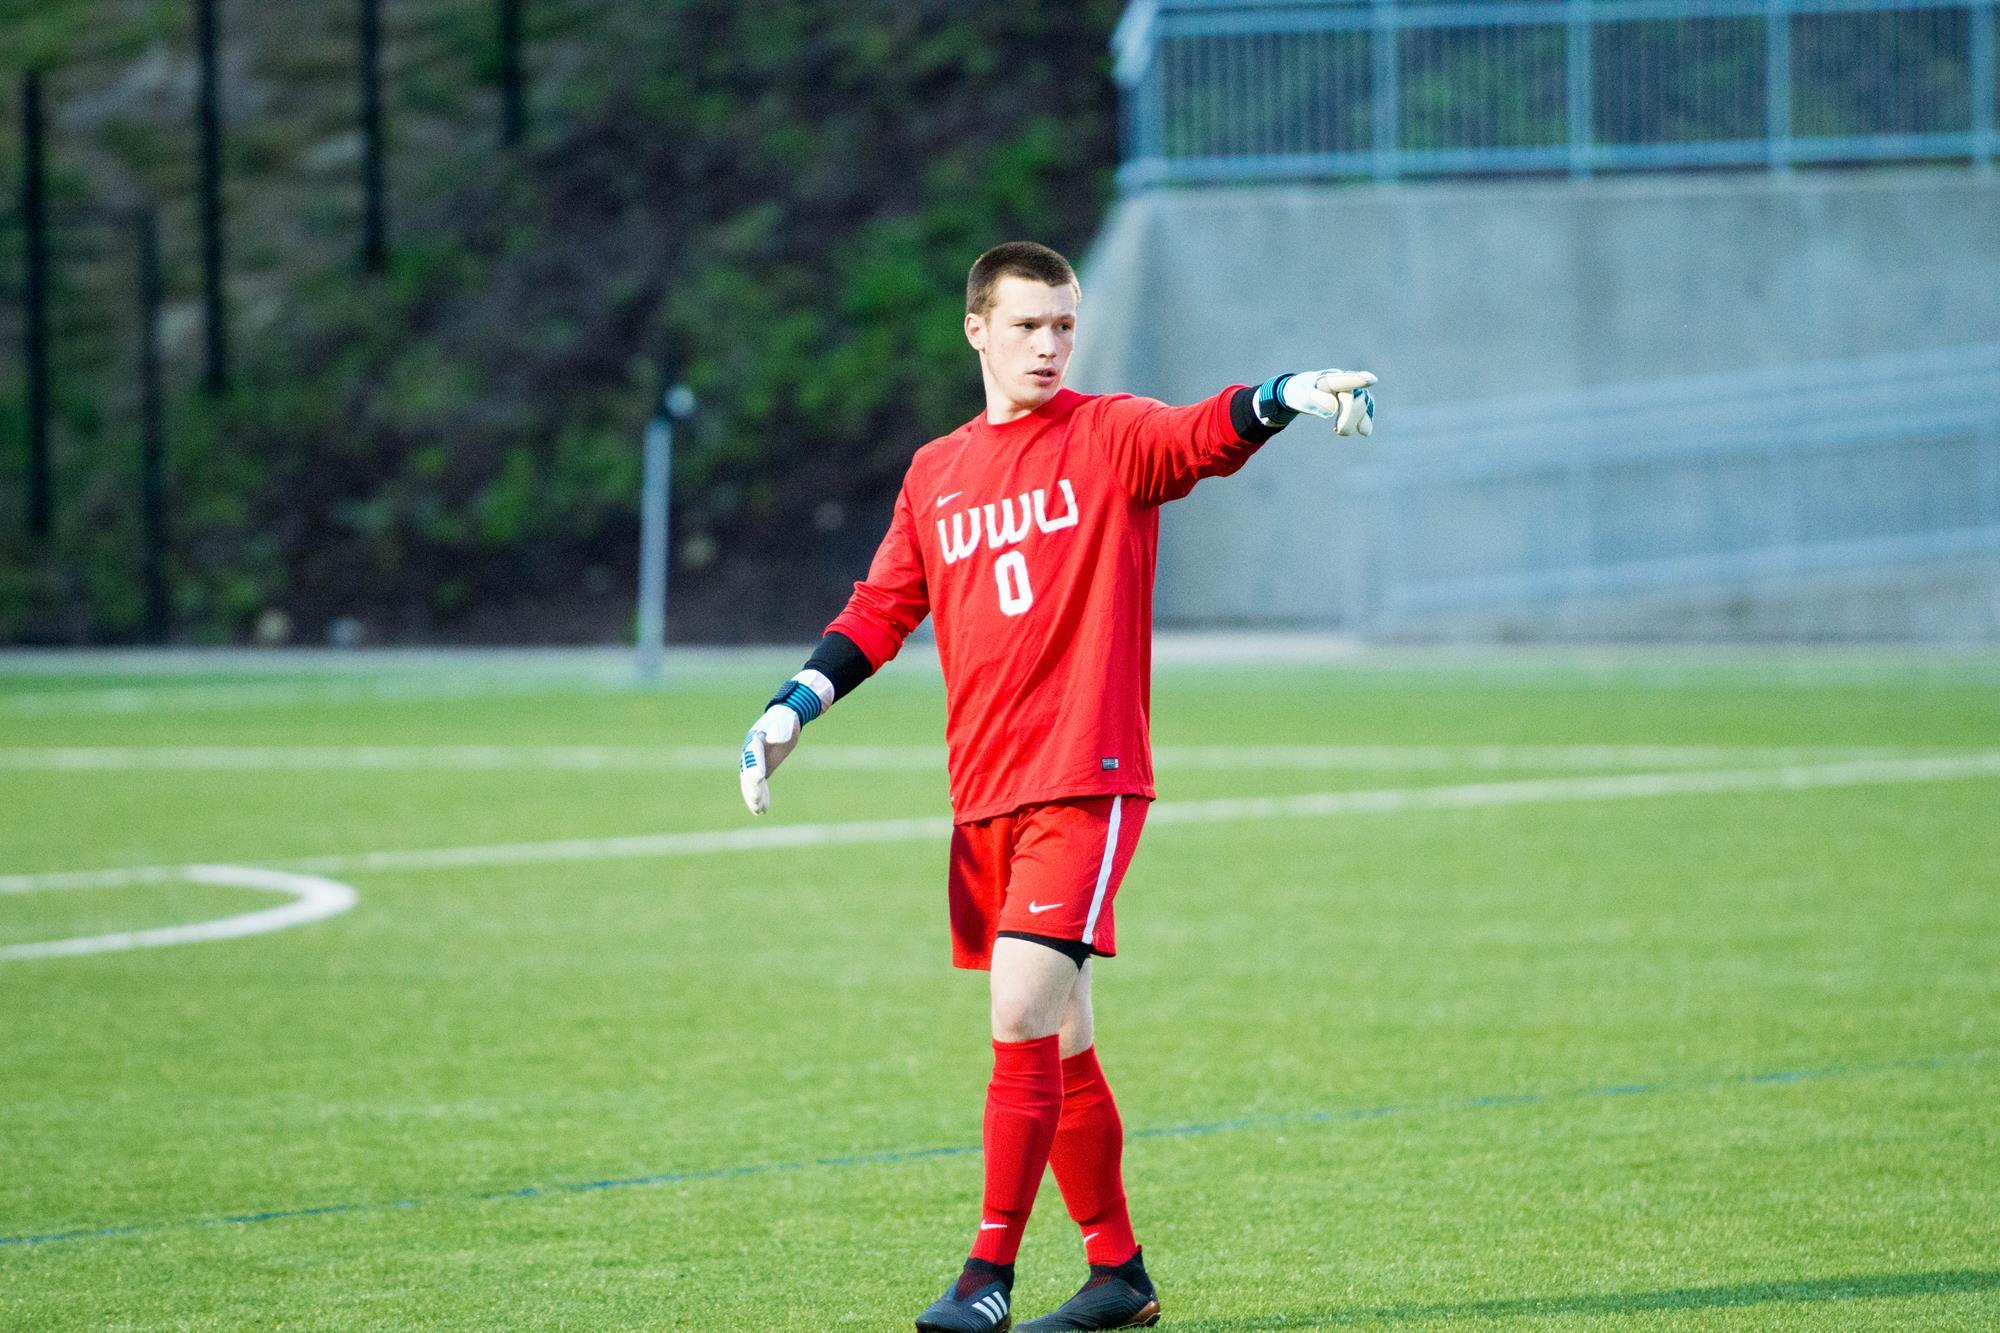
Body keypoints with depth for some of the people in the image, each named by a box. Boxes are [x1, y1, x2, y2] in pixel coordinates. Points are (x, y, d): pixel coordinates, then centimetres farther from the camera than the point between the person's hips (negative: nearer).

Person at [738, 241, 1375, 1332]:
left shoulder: (1110, 437, 0)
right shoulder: (935, 474, 15)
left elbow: (1209, 434, -19)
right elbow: (881, 610, 20)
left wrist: (1295, 395, -39)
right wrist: (793, 708, 8)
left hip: (1084, 785, -6)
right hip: (983, 798, 6)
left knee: (1023, 1020, -16)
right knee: (1055, 1045, 10)